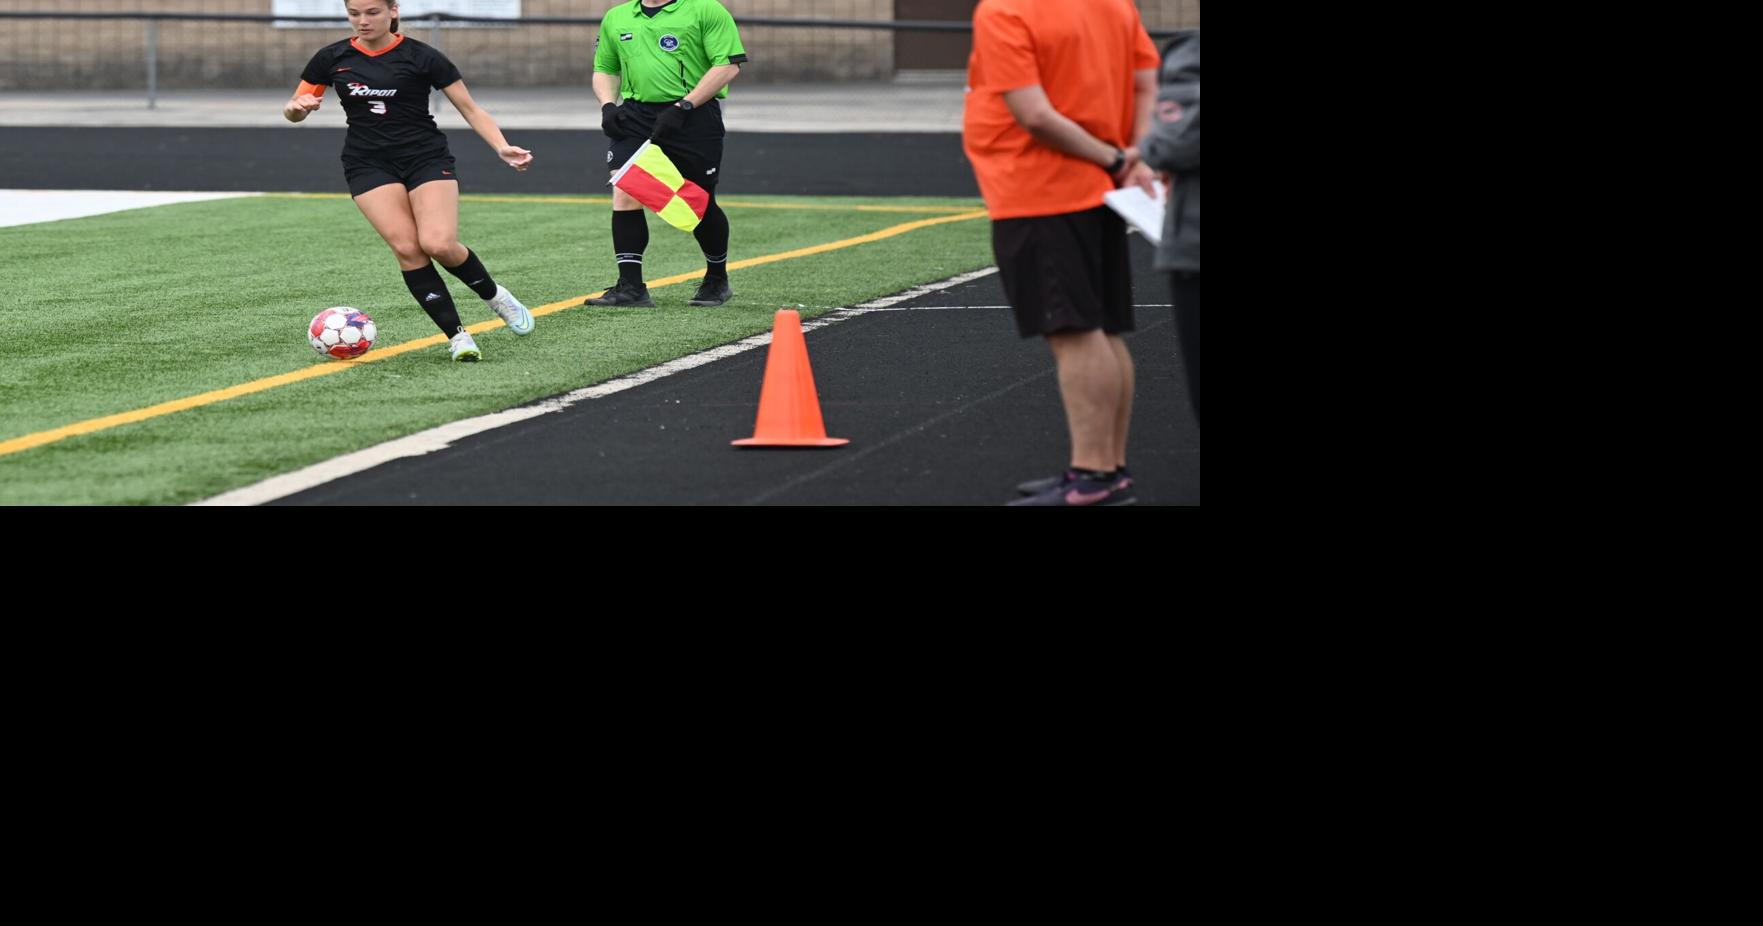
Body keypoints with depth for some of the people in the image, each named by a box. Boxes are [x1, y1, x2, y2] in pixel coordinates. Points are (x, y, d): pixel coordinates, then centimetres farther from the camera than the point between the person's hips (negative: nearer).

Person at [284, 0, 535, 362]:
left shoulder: (421, 58, -4)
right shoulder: (333, 59, 4)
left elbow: (471, 109, -1)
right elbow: (293, 112, 10)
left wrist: (502, 148, -17)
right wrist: (297, 108, -15)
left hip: (427, 158, -2)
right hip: (369, 165, 2)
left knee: (439, 244, -21)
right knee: (406, 247, -18)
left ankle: (493, 294, 9)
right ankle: (456, 335, -9)